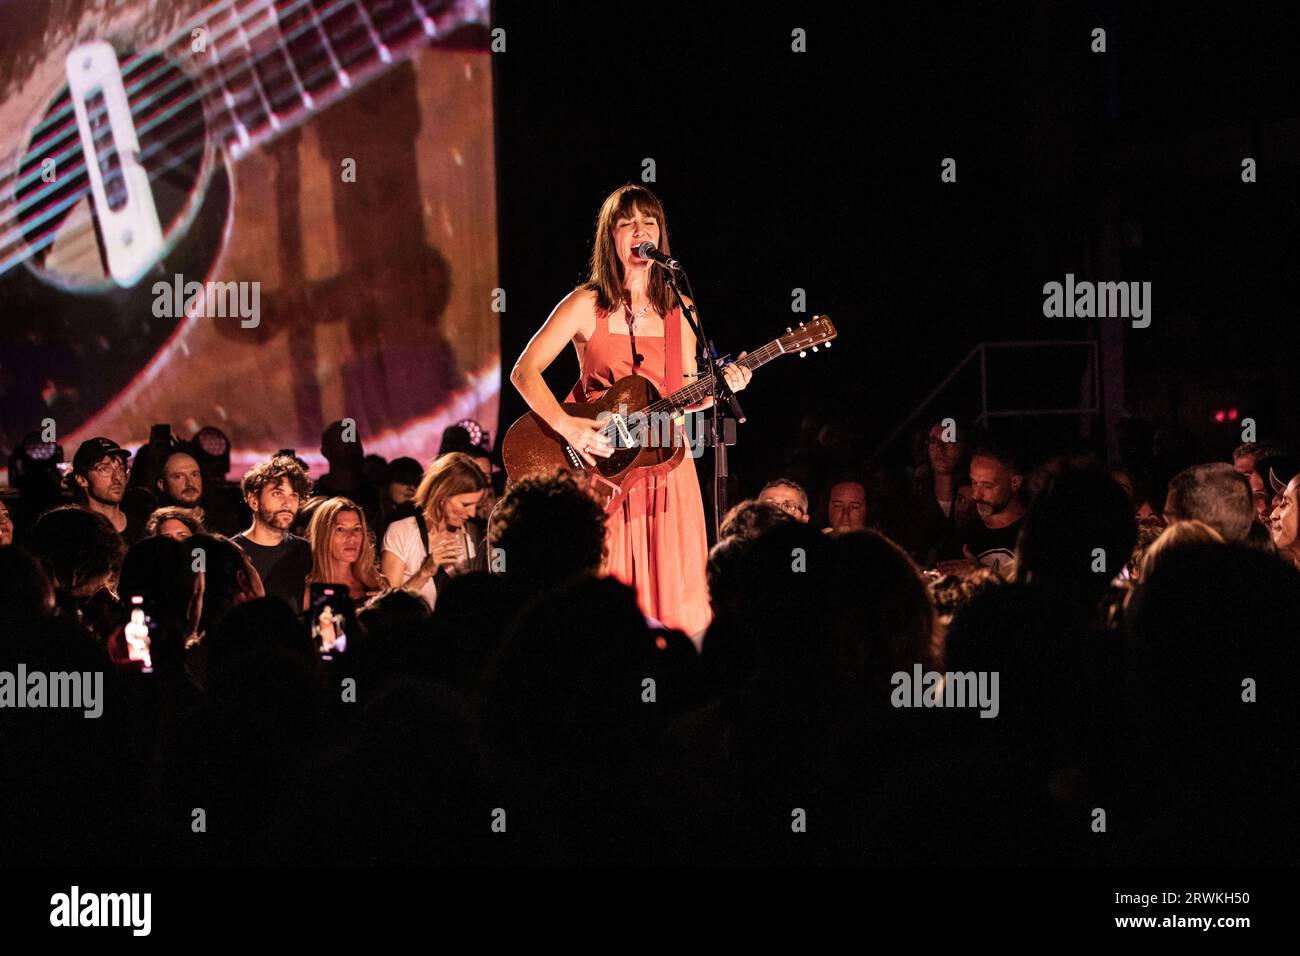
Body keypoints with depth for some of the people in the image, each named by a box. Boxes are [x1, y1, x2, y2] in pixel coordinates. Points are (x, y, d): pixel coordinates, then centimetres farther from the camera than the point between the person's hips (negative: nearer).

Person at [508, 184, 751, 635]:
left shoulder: (679, 310, 8)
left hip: (664, 463, 3)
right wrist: (566, 427, -19)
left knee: (673, 599, 0)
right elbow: (524, 371, -8)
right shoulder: (588, 305, -3)